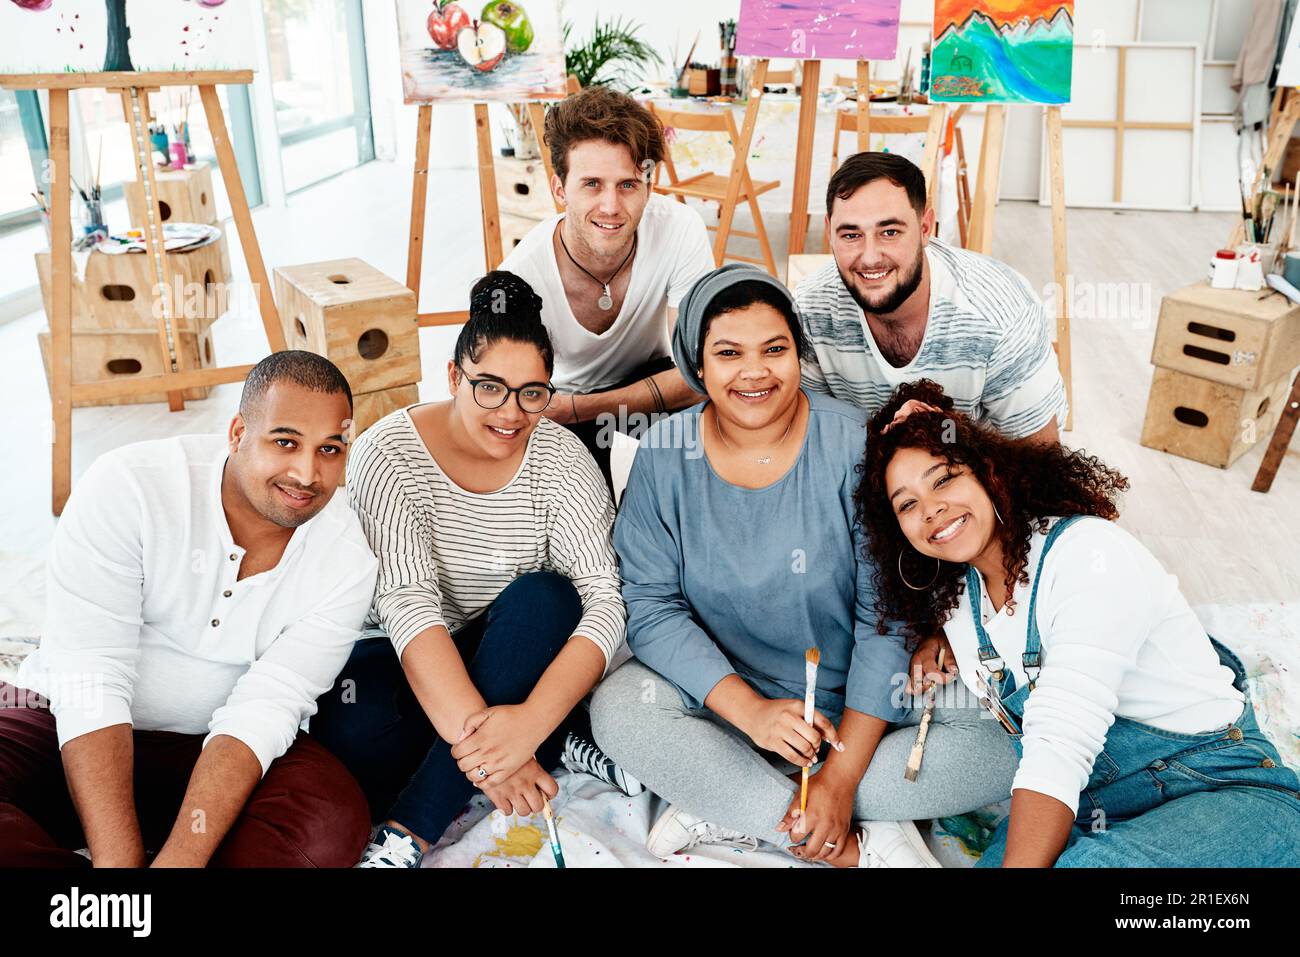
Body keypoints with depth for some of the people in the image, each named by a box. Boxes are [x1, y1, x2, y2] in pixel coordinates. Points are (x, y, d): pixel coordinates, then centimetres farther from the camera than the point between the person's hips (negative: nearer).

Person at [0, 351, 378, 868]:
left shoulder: (346, 560, -12)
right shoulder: (128, 485, -18)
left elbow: (261, 711, -18)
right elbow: (91, 683, -22)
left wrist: (178, 859, -32)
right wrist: (121, 859, -30)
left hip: (210, 748, 1)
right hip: (63, 724, 0)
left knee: (334, 820, -29)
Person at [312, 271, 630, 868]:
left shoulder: (560, 456, -10)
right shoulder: (389, 453, -14)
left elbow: (605, 600, -20)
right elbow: (407, 602, -26)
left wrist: (532, 719, -37)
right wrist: (477, 734, -39)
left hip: (509, 662, 3)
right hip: (400, 656, -2)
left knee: (544, 596, -31)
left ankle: (409, 833, -27)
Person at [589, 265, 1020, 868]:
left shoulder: (856, 445, -14)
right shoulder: (664, 455, -8)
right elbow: (651, 606, -11)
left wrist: (842, 774, -20)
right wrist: (750, 710, -24)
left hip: (857, 701, 0)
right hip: (721, 693, 1)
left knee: (992, 757, -22)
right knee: (616, 709, -26)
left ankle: (727, 808, -17)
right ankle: (858, 844, -20)